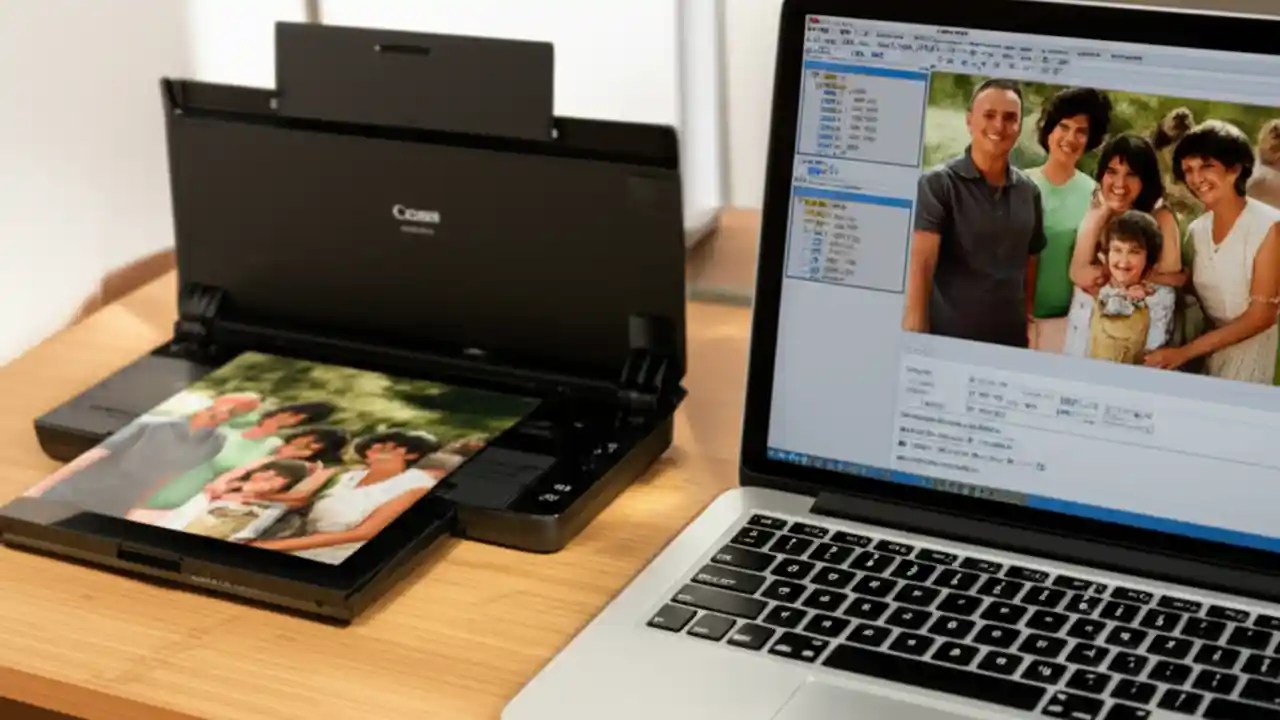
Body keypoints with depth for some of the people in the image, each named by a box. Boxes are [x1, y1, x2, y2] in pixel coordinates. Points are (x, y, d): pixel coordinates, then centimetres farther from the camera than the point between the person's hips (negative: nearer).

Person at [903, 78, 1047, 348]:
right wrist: (916, 339, -23)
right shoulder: (938, 184, -7)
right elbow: (921, 266, -15)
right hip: (947, 341, -4)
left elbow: (1029, 267, 14)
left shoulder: (1029, 192, 7)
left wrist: (1029, 324, 5)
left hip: (1011, 342, 5)